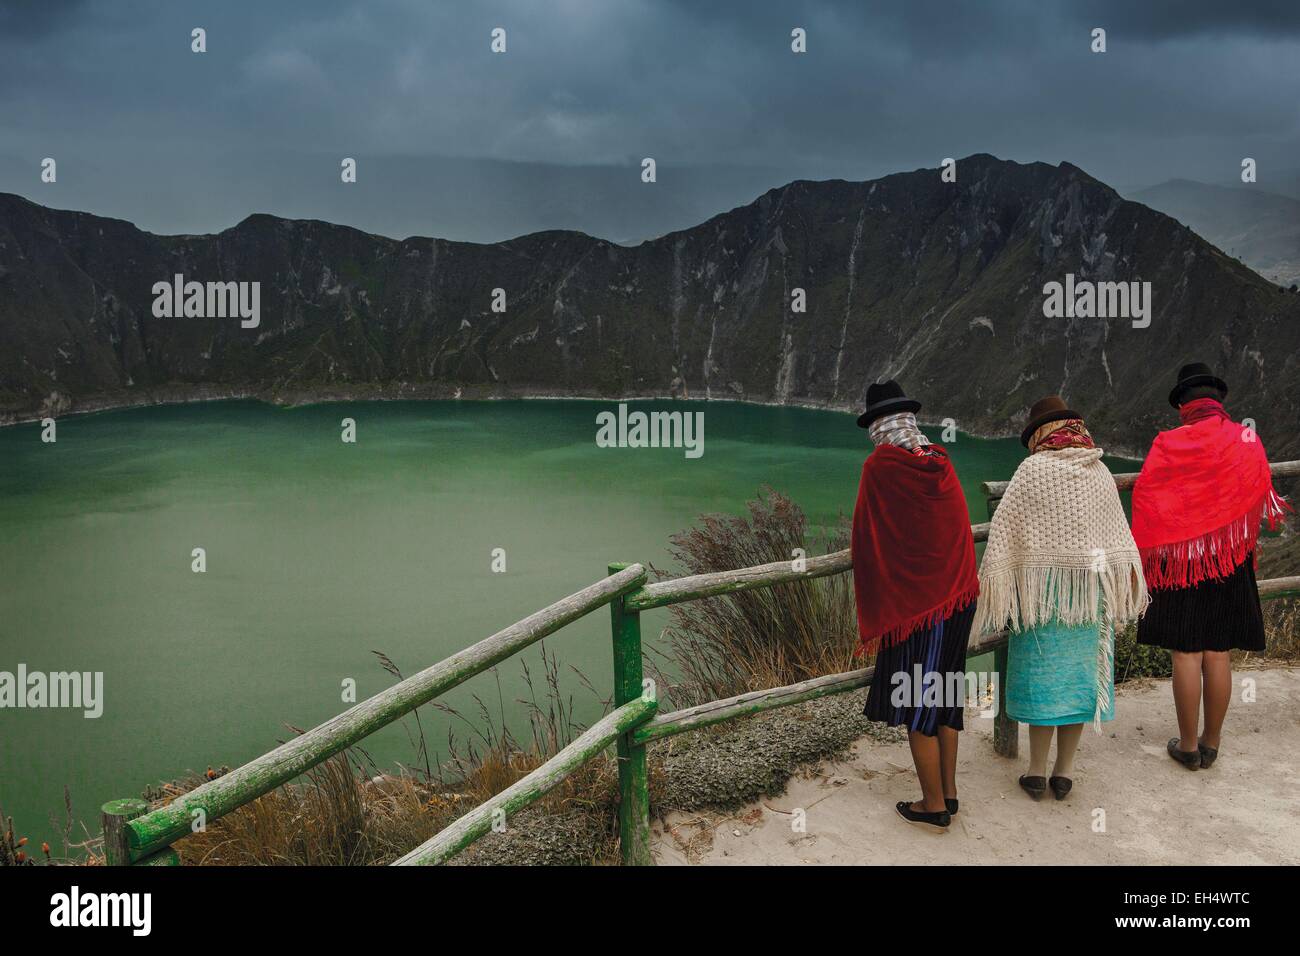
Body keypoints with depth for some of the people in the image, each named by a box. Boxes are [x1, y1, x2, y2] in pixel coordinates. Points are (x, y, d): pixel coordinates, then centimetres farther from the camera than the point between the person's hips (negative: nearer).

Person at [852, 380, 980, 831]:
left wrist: (871, 621, -6)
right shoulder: (941, 463, 4)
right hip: (959, 599, 6)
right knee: (945, 698, 17)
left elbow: (867, 543, -12)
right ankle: (948, 793, 27)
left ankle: (934, 806, 13)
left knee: (917, 708, 5)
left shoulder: (880, 466, -13)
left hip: (914, 606, -6)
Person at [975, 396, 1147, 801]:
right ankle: (1064, 772, 16)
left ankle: (1037, 772, 12)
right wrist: (1127, 584, 19)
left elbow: (1003, 529, -10)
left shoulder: (1033, 469, -8)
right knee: (1080, 674, 10)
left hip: (1044, 586, -3)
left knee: (1042, 672, 6)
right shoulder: (1099, 472, 3)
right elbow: (1119, 533, 8)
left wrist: (992, 581, -4)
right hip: (1091, 588, 3)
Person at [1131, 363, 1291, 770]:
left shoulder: (1167, 444, -7)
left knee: (1186, 654, 3)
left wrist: (1147, 554, 4)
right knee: (1219, 655, 8)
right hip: (1230, 561, 2)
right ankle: (1211, 743, 18)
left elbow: (1144, 496, -6)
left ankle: (1188, 746, 11)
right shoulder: (1247, 440, -2)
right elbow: (1262, 497, 3)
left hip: (1179, 560, -2)